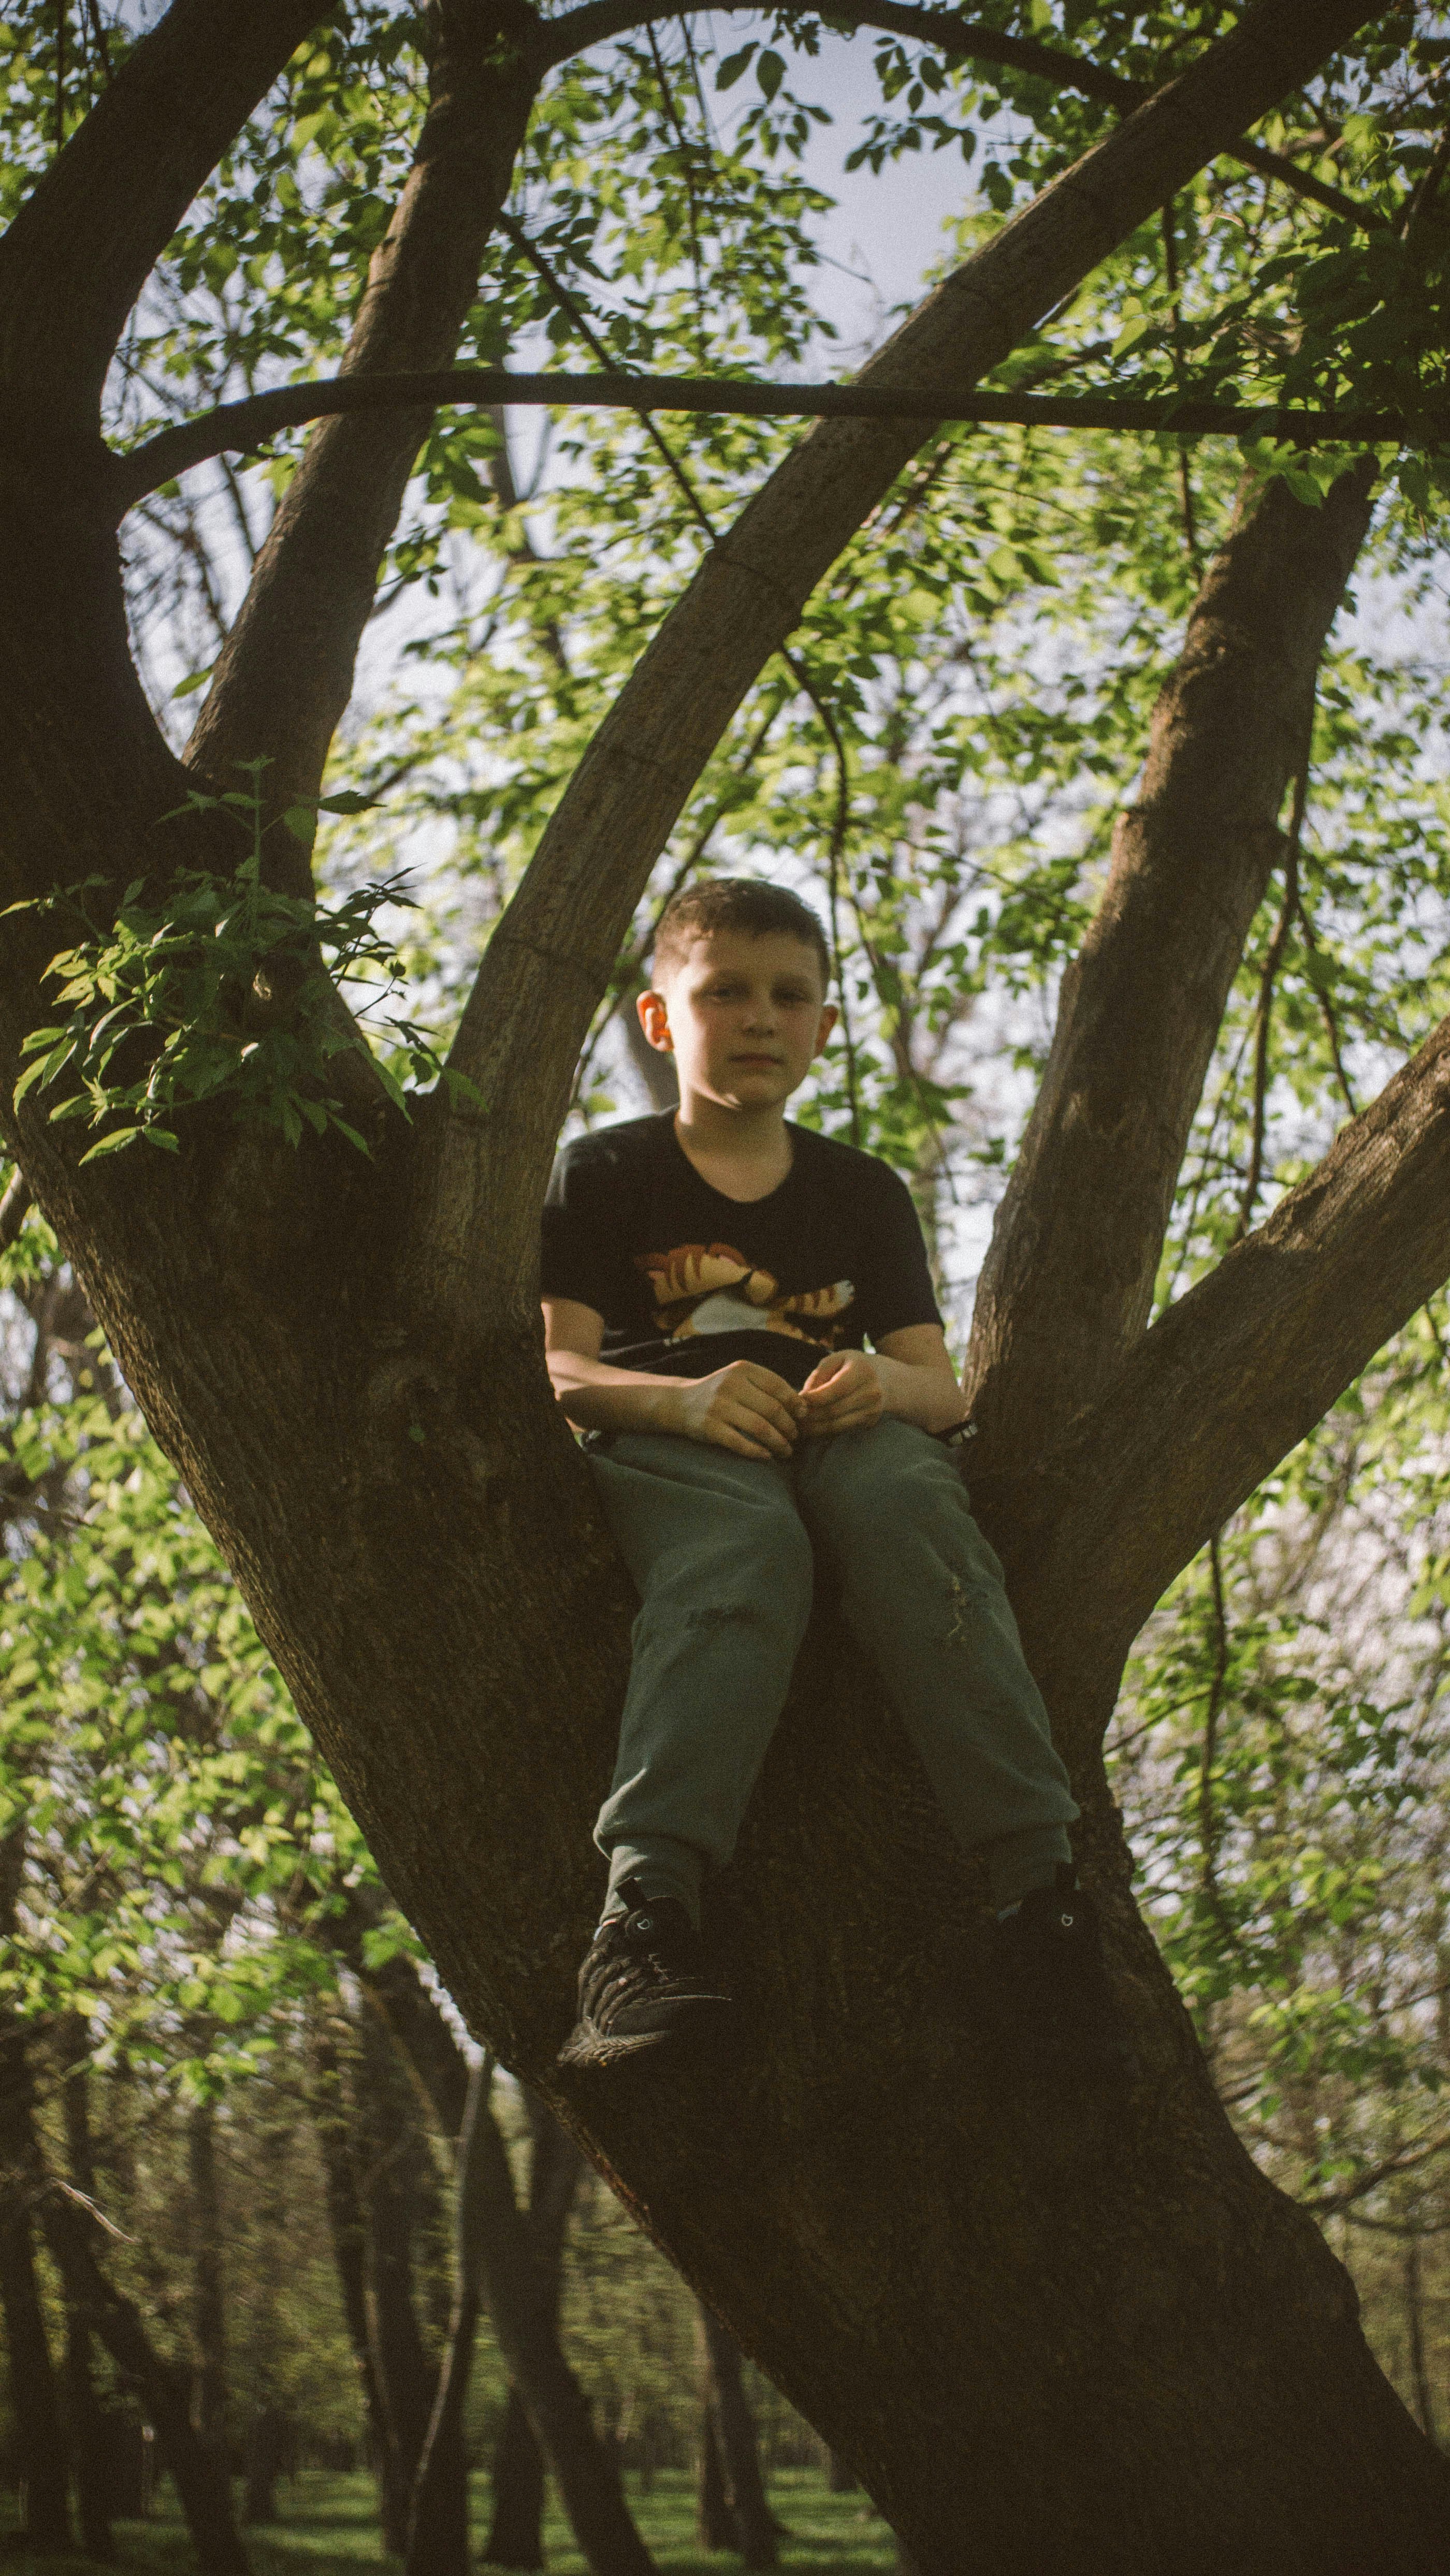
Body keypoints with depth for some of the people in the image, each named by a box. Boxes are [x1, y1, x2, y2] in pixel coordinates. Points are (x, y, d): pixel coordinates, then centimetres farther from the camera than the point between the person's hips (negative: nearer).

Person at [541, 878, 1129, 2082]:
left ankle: (1041, 1890, -45)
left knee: (905, 1501, -37)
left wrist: (887, 1383, -12)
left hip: (842, 1435, 2)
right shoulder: (604, 1174, 16)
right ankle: (646, 1904, -56)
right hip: (672, 1442, -2)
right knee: (739, 1553, -40)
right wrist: (683, 1397, -19)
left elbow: (941, 1385, 14)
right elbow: (556, 1369, 3)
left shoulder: (864, 1191, 24)